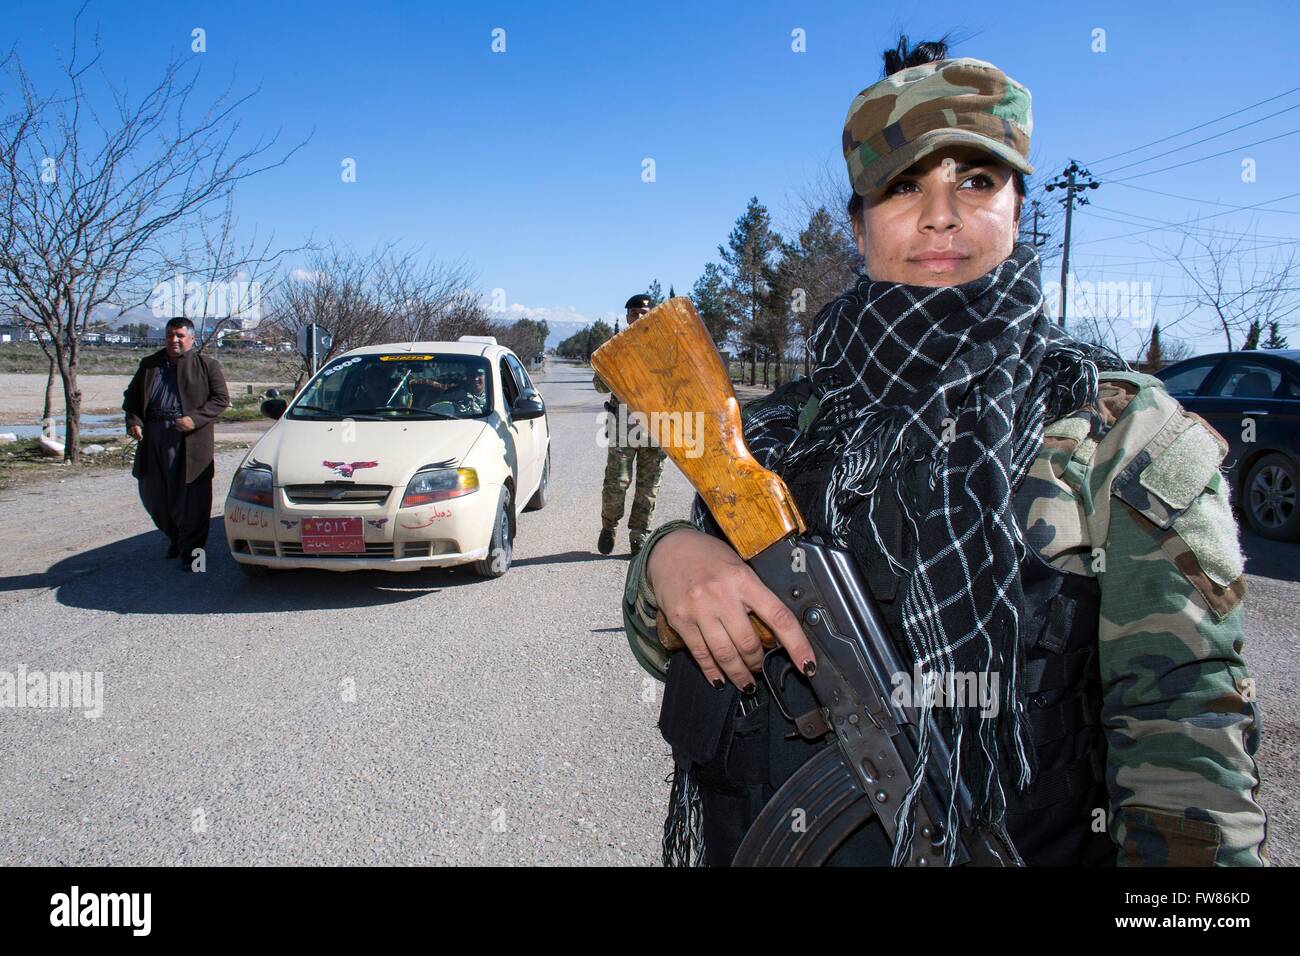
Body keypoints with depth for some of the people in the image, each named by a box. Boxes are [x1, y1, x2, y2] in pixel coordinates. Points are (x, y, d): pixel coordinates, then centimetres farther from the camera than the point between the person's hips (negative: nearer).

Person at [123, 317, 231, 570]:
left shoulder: (206, 364, 3)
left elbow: (221, 398, -1)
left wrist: (195, 419, -15)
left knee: (191, 499, -2)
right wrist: (133, 421, 0)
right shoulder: (149, 364, 16)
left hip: (190, 442, -5)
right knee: (153, 496, 12)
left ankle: (190, 549, 8)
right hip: (153, 439, 5)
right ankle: (174, 537, 34)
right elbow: (131, 396, 20)